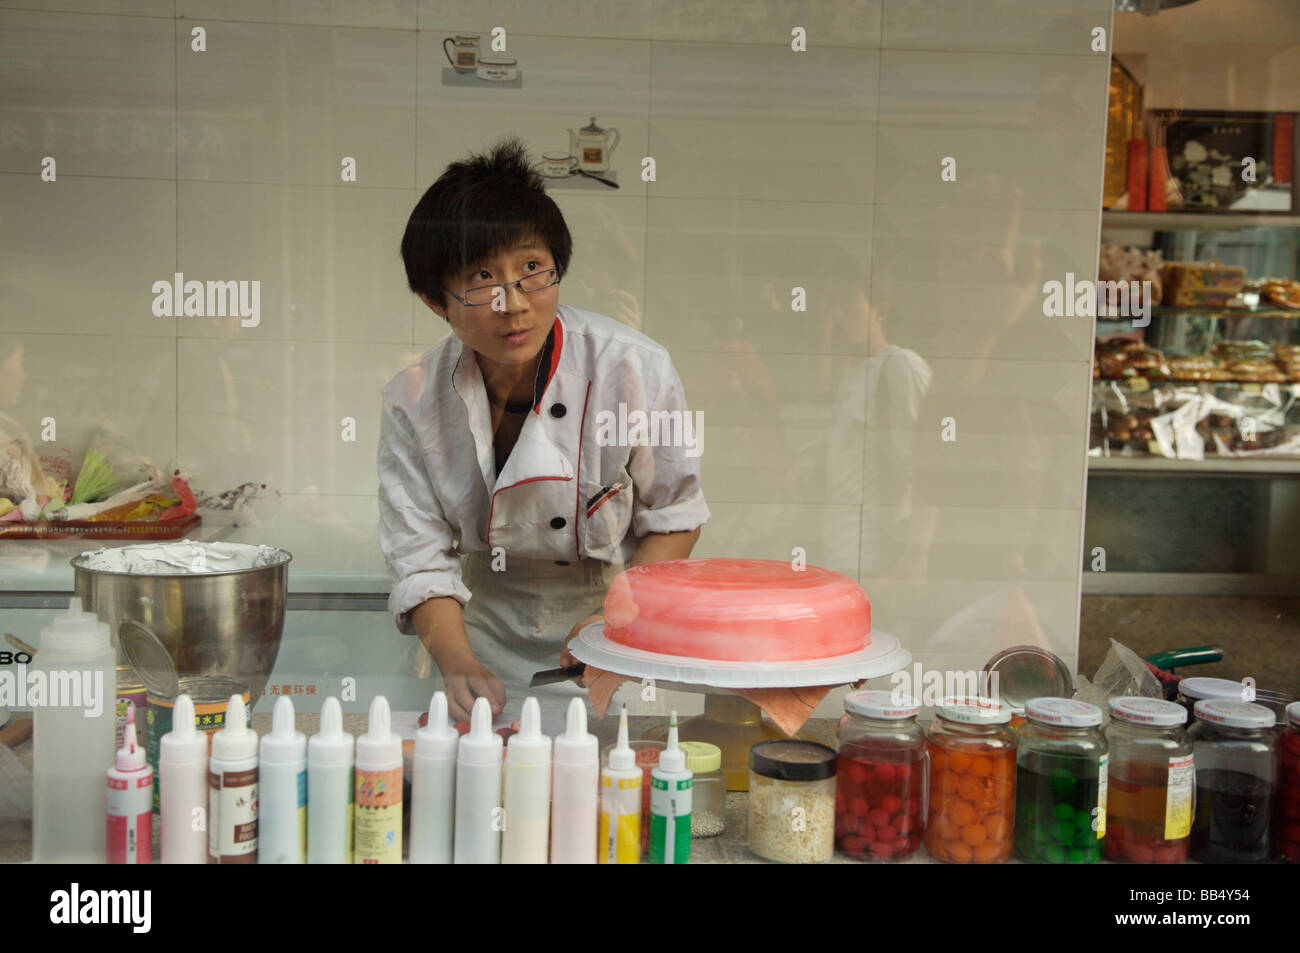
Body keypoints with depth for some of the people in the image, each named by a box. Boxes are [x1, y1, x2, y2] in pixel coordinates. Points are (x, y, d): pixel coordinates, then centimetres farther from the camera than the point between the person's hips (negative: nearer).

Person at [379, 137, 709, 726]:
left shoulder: (634, 369, -19)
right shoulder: (414, 403, -13)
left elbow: (675, 521, -7)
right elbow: (421, 558, -8)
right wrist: (459, 667, -23)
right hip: (483, 639, 2)